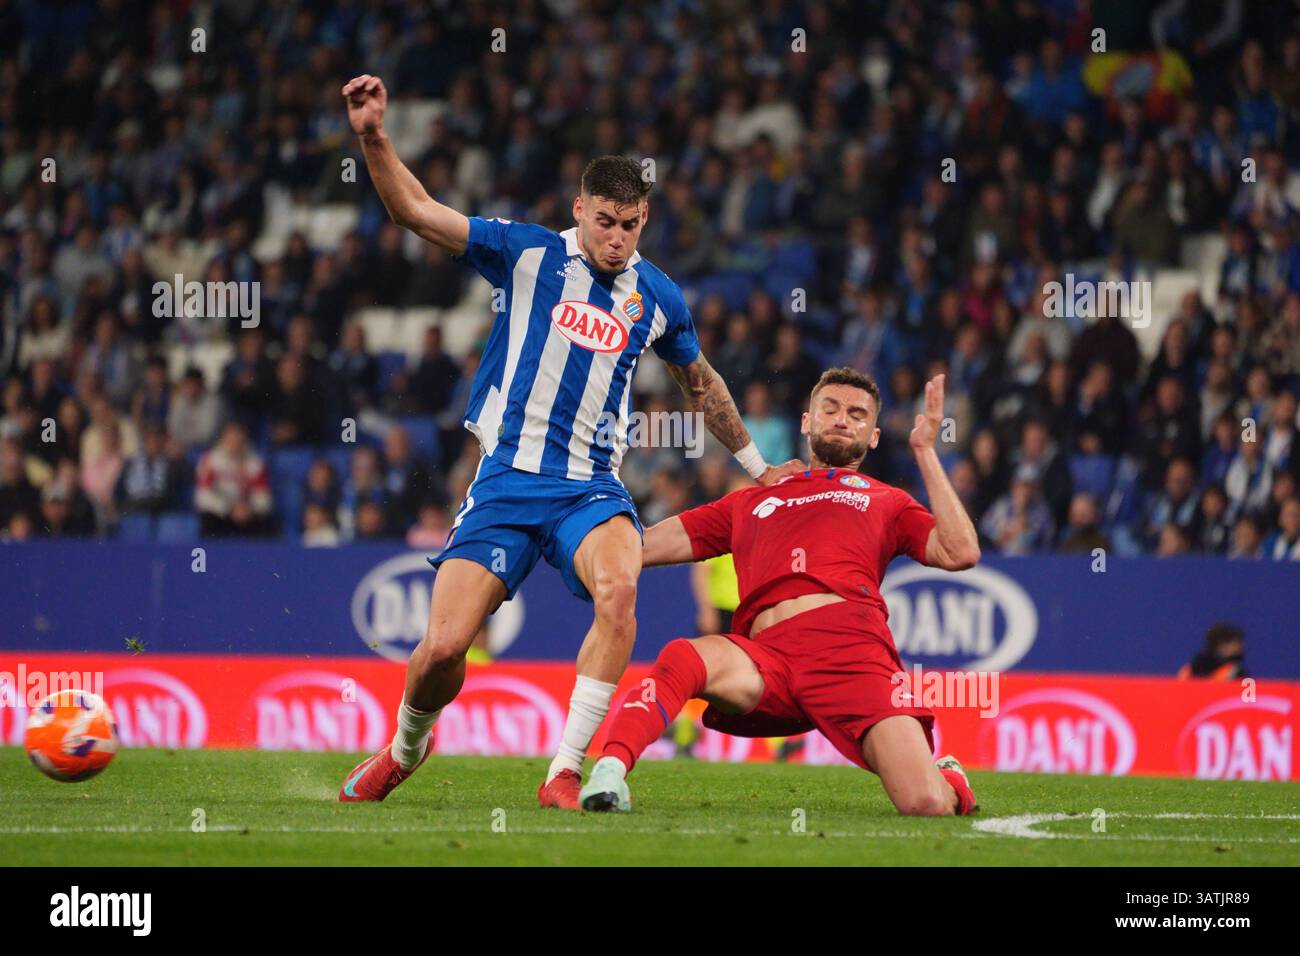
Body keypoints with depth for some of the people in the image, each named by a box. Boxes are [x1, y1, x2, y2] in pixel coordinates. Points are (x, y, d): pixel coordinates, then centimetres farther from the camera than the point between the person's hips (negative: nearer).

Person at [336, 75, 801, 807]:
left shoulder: (657, 296, 10)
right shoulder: (528, 254, 2)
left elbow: (700, 381, 28)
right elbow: (416, 211, -3)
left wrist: (757, 467, 34)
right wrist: (374, 137, -17)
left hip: (591, 485, 1)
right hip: (508, 478, -1)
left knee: (619, 589, -33)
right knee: (443, 647, -10)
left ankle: (566, 773, -26)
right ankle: (406, 748, 25)